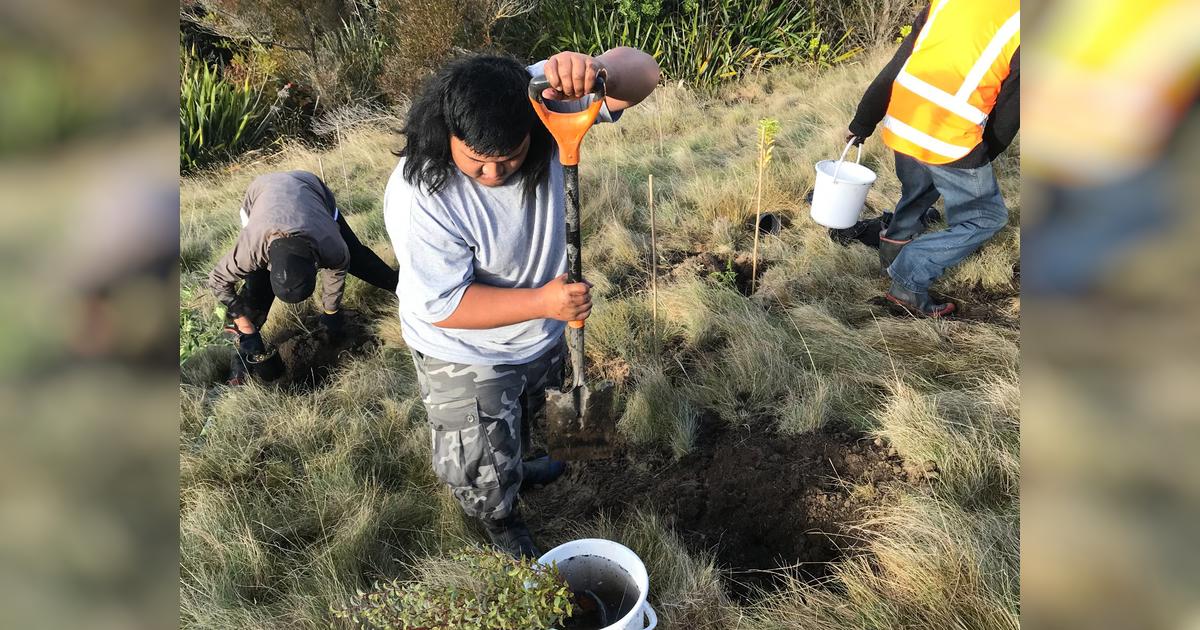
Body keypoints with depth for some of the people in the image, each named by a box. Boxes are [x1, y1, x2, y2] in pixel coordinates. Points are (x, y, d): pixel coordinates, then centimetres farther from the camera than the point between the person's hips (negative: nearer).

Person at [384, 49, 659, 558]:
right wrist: (543, 302, -38)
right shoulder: (418, 196, -37)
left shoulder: (538, 99, -26)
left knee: (522, 418, 36)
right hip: (465, 357, -4)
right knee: (485, 480, 14)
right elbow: (444, 305, -29)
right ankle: (500, 519, 52)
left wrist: (597, 71, -54)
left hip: (540, 335, 5)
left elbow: (642, 74, -31)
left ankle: (513, 467, 70)